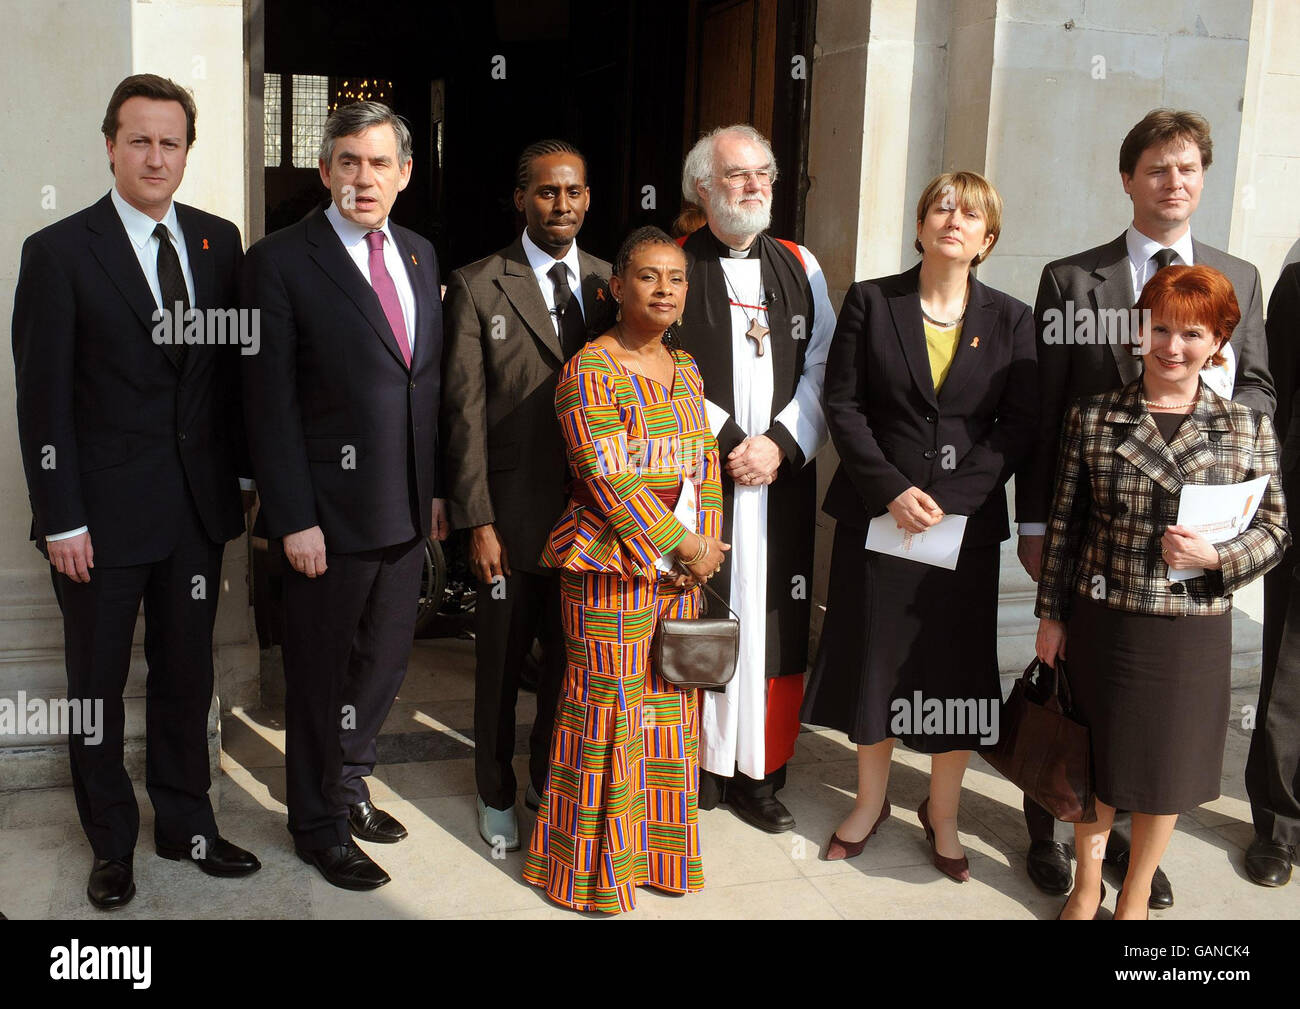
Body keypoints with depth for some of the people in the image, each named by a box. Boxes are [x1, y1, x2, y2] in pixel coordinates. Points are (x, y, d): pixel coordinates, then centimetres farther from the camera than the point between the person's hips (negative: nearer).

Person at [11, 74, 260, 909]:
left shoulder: (219, 241, 6)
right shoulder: (59, 252, -6)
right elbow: (43, 399, -8)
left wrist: (240, 475, 5)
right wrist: (61, 518, -12)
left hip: (199, 505, 4)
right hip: (103, 515, -3)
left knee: (187, 676, 15)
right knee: (98, 685, 11)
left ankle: (187, 823, 31)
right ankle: (113, 843, 28)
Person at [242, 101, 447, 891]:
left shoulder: (419, 256, 10)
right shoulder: (282, 261, -9)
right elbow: (270, 402, -12)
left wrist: (435, 487, 9)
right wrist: (294, 519, -16)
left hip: (406, 507, 6)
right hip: (329, 511, -6)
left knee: (385, 660, 17)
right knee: (322, 672, 9)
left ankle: (348, 785, 39)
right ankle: (320, 824, 27)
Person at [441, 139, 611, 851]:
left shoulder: (608, 284, 6)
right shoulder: (477, 288, -5)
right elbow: (464, 412, -7)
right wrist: (478, 522, -11)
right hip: (514, 514, -3)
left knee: (571, 659, 15)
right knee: (501, 662, 12)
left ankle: (551, 781, 37)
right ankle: (497, 793, 33)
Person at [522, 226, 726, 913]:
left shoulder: (686, 369, 12)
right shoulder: (590, 370, -11)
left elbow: (705, 465, 12)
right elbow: (608, 477, -17)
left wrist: (703, 545, 0)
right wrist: (680, 544, -15)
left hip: (678, 569, 7)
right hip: (612, 566, -7)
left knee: (669, 702, 13)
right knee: (609, 704, 0)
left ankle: (659, 849, 29)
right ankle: (593, 866, 17)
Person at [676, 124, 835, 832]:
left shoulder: (800, 267, 11)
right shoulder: (674, 267, 1)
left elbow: (822, 370, 5)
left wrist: (782, 442, -9)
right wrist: (729, 441, -12)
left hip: (782, 480, 3)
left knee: (773, 628, 5)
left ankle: (758, 776, 16)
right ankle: (696, 768, 14)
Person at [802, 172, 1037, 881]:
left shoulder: (1010, 319, 4)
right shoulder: (870, 302, 2)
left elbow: (1019, 425, -1)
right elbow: (842, 405, -3)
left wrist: (948, 497, -12)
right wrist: (891, 490, -14)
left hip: (966, 522, 1)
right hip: (876, 515, 0)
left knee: (958, 668, 6)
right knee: (873, 658, 8)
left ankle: (942, 812, 26)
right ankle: (871, 800, 28)